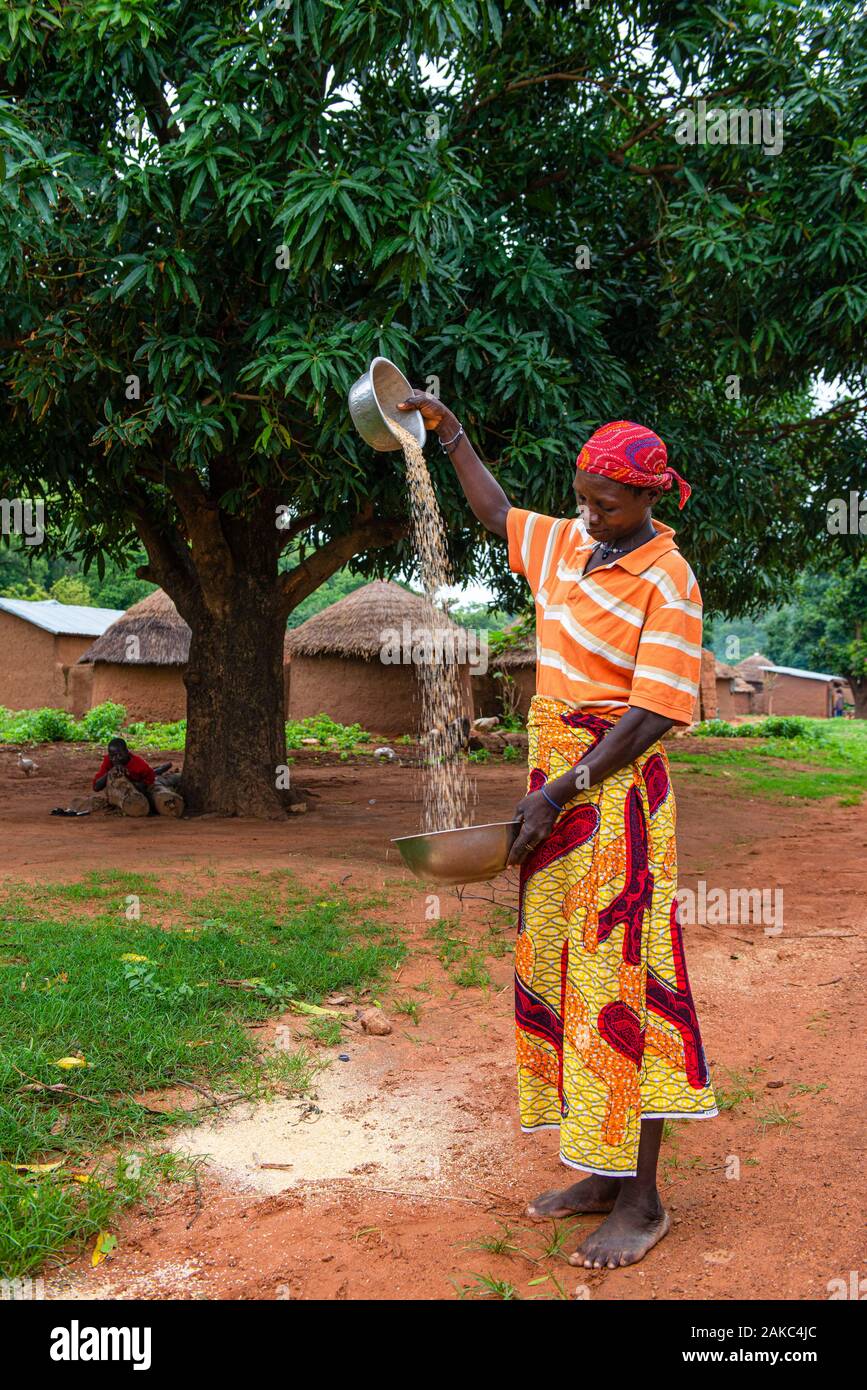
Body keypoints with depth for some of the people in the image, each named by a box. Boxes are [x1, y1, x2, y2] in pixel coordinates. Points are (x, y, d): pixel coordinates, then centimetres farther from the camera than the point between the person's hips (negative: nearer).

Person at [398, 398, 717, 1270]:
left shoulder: (667, 582, -13)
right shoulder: (569, 544, 9)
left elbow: (651, 716, -17)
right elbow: (497, 515, 29)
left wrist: (561, 793, -19)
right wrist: (450, 434, 28)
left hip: (614, 787, -8)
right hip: (556, 776, 8)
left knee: (619, 977, -5)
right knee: (558, 969, 11)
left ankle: (641, 1201, 7)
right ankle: (604, 1174, 23)